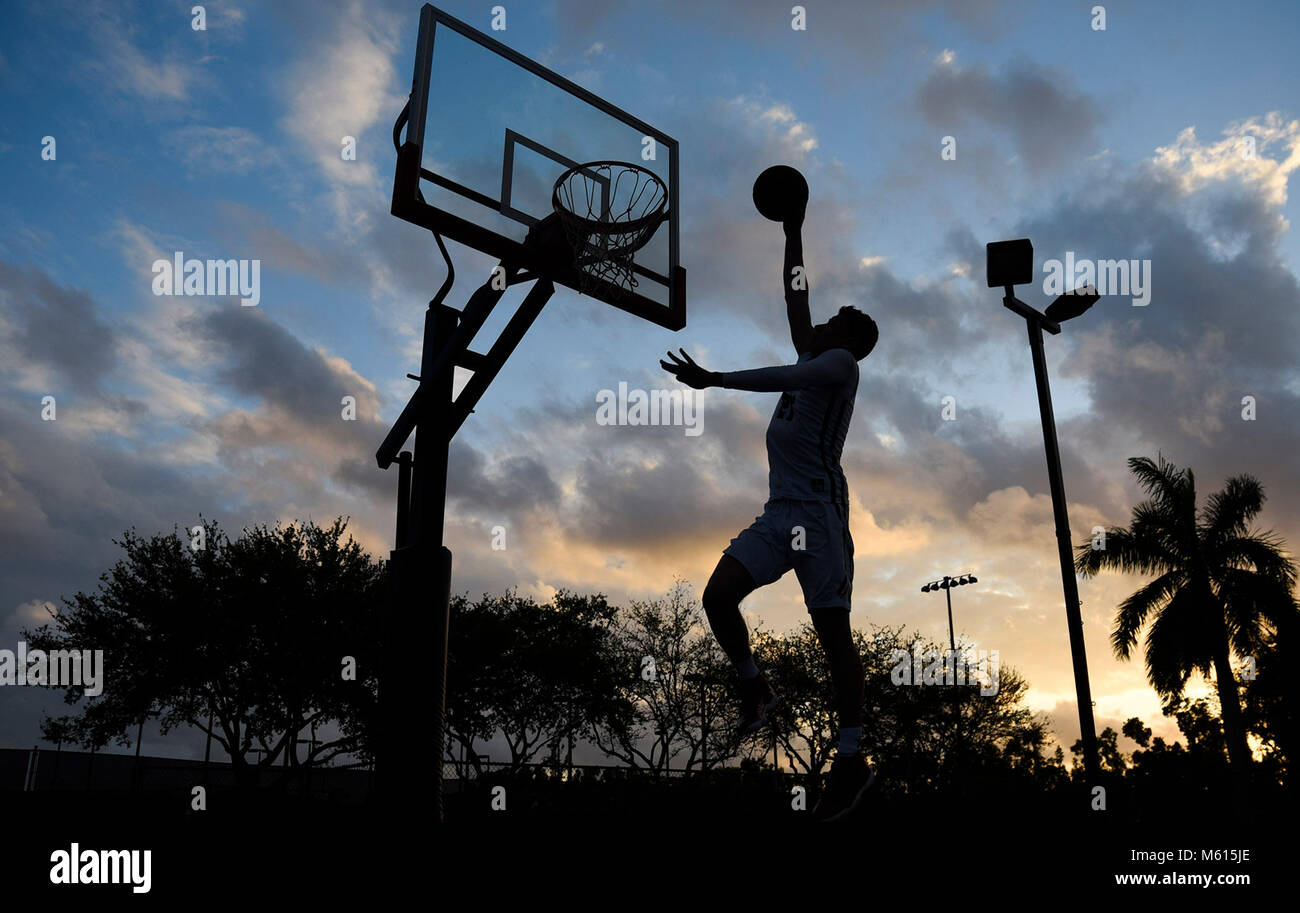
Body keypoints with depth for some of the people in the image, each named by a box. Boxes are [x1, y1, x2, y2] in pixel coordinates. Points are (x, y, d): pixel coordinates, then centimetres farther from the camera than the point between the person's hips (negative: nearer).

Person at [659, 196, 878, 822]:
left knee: (833, 634, -7)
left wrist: (712, 380, -27)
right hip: (778, 512, 8)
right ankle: (754, 687, 14)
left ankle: (850, 761, -1)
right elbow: (795, 300, 32)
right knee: (718, 595, -7)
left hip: (818, 512, -8)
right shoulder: (810, 362, 23)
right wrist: (793, 235, 35)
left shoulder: (840, 363, -1)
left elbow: (779, 379, -19)